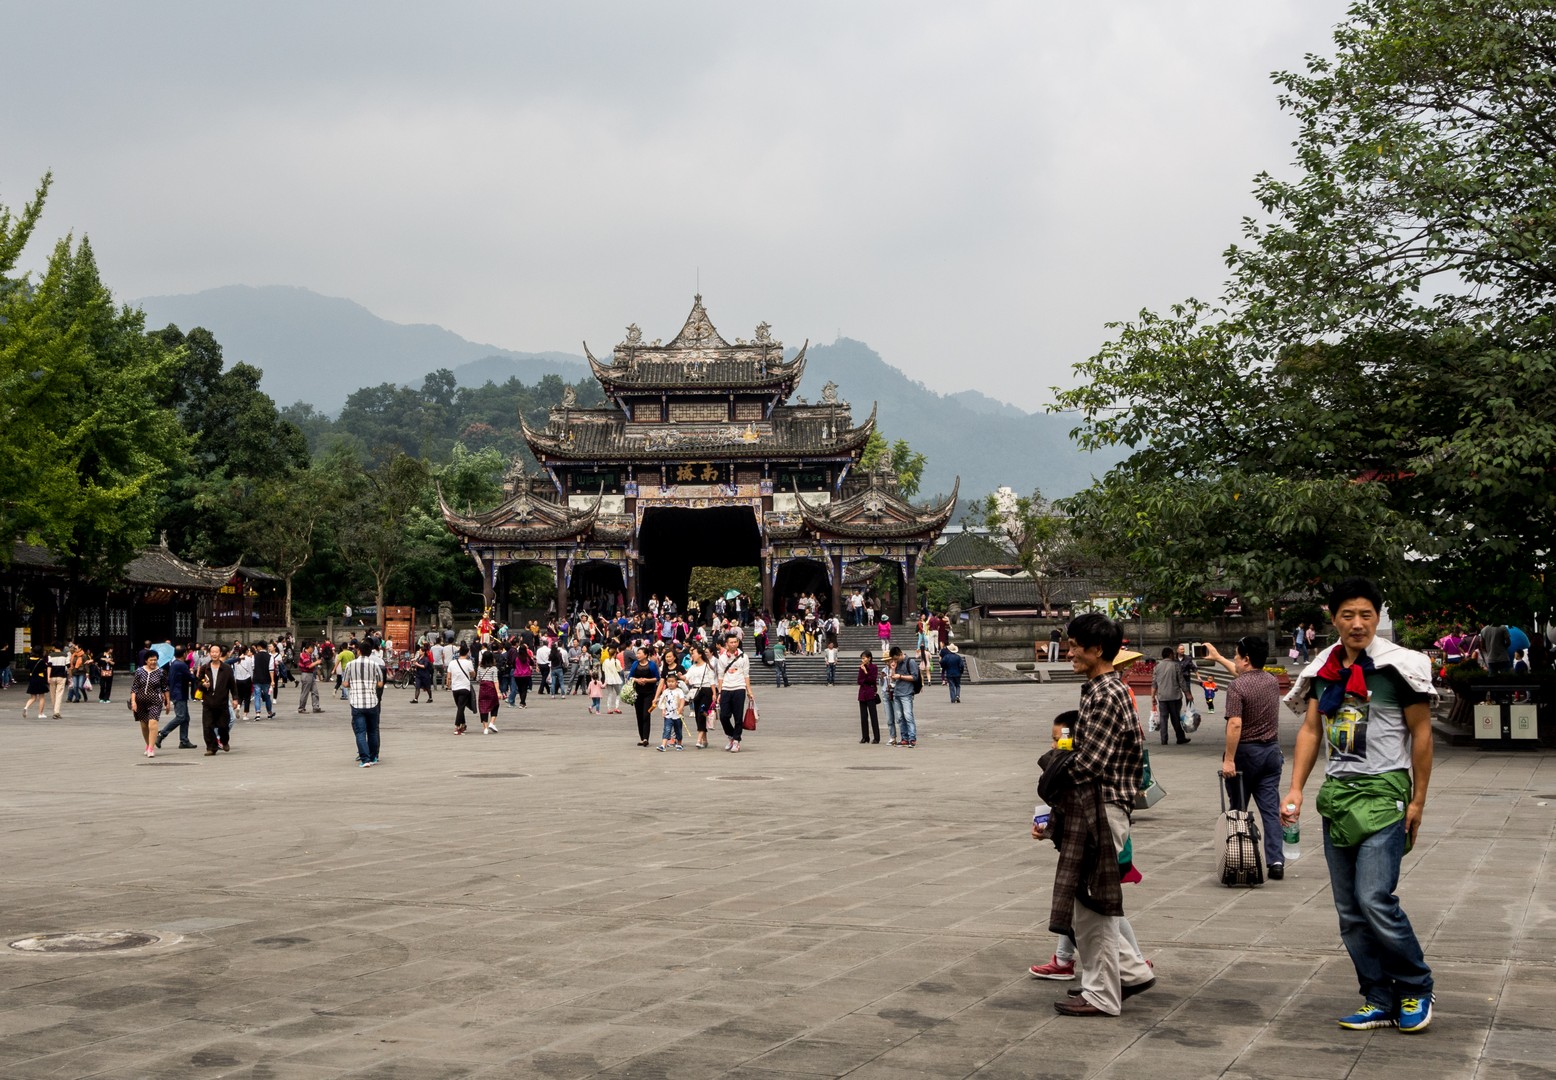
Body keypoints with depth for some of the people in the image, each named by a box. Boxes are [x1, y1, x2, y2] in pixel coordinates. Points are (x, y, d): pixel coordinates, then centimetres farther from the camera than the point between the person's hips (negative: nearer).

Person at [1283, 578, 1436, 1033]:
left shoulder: (1398, 667, -8)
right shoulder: (1323, 669, 9)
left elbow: (1421, 733, -4)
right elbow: (1311, 730, 9)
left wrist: (1418, 801, -5)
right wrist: (1295, 789, -1)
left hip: (1383, 793, -6)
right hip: (1336, 793, 6)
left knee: (1375, 899, -16)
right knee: (1350, 911, 8)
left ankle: (1416, 989, 4)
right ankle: (1380, 1002, 17)